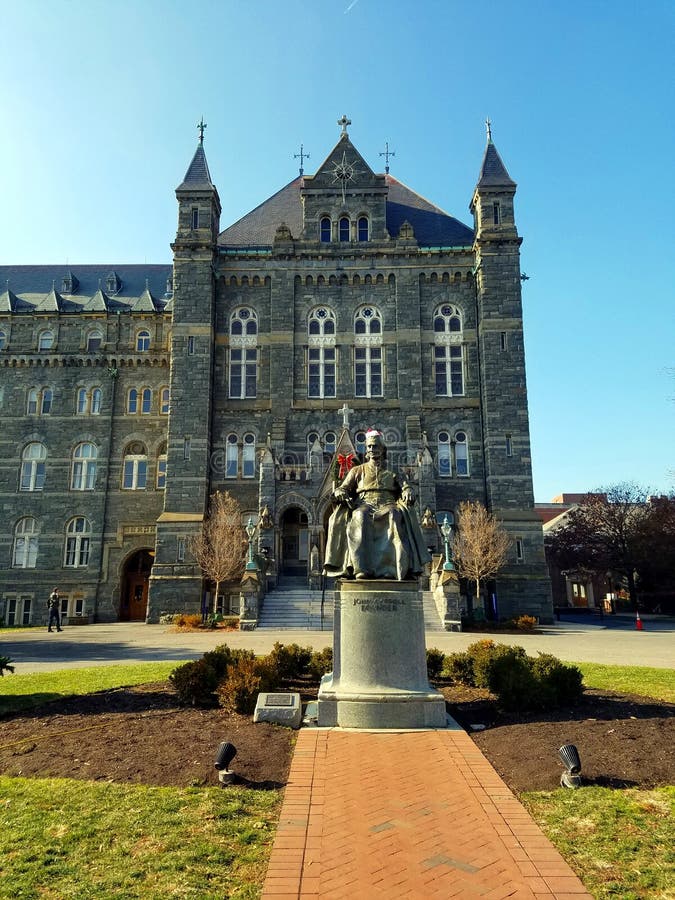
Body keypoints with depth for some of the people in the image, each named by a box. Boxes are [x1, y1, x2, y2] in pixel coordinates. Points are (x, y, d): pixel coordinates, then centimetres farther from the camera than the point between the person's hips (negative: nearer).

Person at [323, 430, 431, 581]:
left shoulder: (391, 471, 26)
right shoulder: (358, 470, 26)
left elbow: (404, 486, 15)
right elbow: (344, 488, 18)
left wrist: (407, 492, -10)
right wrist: (340, 492, -7)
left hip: (387, 505, 0)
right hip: (364, 505, 0)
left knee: (397, 515, -37)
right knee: (360, 517, -38)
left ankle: (405, 567, -45)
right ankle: (361, 568, -48)